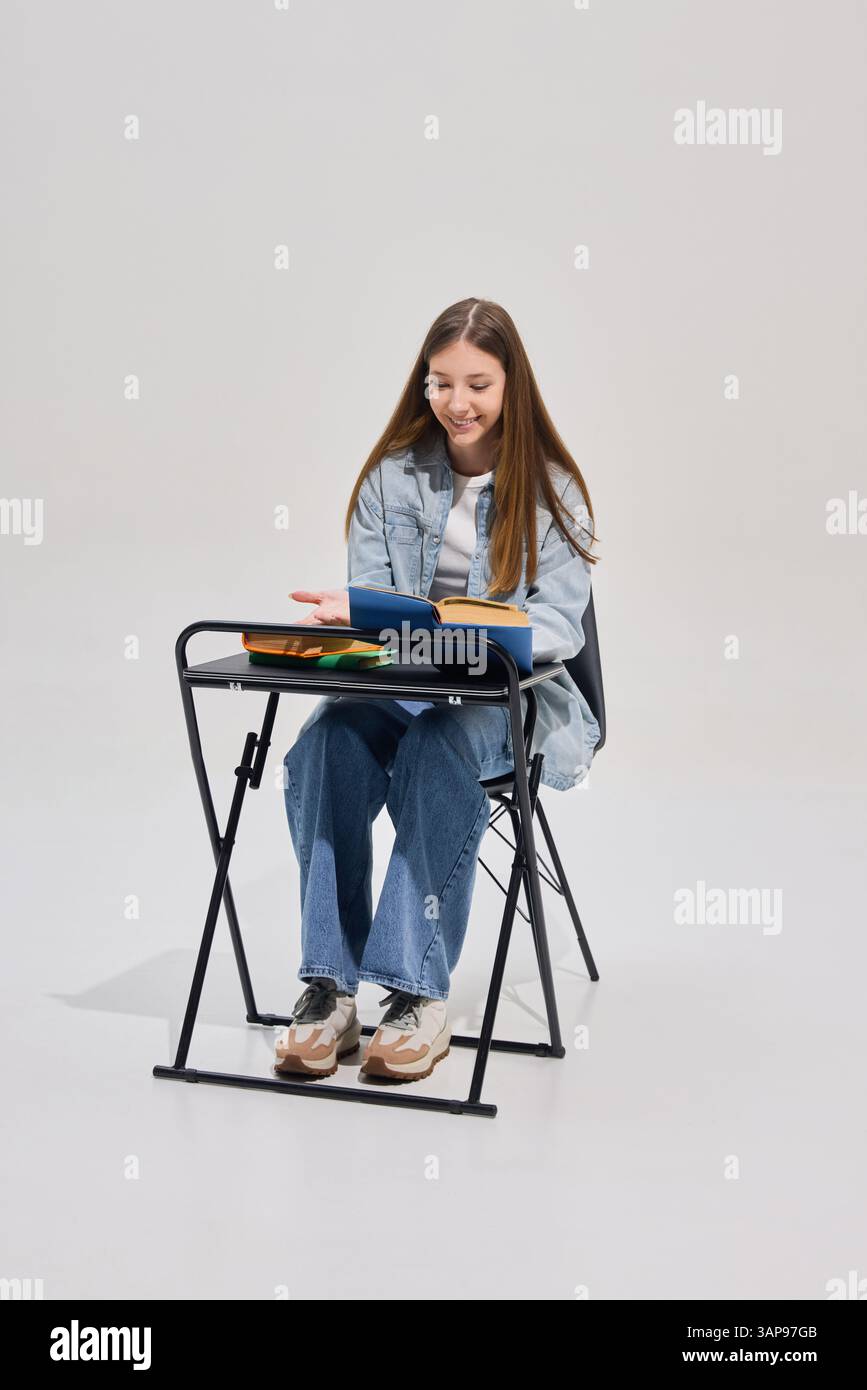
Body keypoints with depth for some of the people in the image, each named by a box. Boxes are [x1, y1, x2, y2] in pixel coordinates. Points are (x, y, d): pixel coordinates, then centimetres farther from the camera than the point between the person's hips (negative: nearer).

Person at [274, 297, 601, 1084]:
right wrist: (347, 610, -18)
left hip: (507, 694, -2)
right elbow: (367, 596, 8)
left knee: (438, 749, -37)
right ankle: (329, 987, -30)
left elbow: (558, 624, -6)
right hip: (391, 683, 2)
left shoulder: (552, 489, 3)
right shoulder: (392, 476, 10)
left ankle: (419, 991, -34)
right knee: (328, 744, -31)